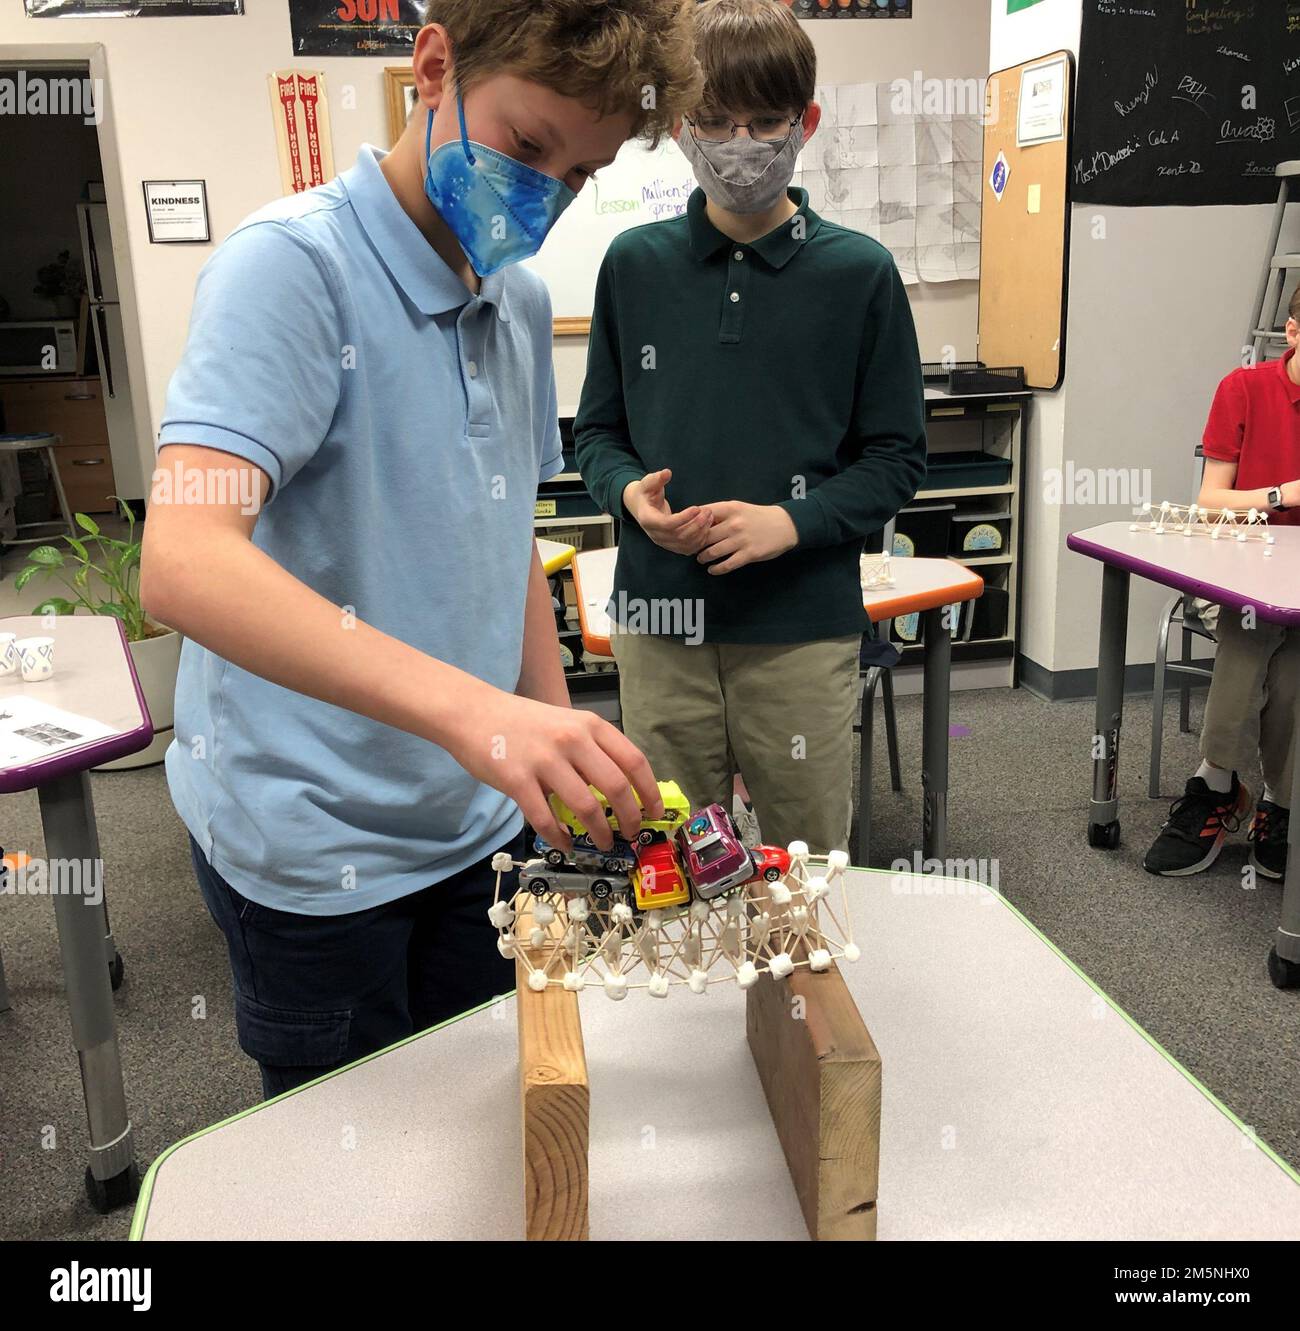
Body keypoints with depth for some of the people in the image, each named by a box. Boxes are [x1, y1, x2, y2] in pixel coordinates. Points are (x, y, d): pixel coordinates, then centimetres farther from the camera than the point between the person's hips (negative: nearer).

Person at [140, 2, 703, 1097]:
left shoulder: (522, 302, 5)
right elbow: (184, 564, -33)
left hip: (479, 822, 7)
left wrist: (562, 751, 10)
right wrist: (471, 710, -44)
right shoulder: (292, 266, -19)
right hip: (315, 844, -6)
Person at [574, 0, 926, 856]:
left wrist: (792, 521, -15)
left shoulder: (859, 273, -2)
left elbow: (898, 456, 0)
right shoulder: (635, 265, 4)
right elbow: (599, 431, 11)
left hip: (805, 629, -1)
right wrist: (630, 493, -10)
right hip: (661, 623, 2)